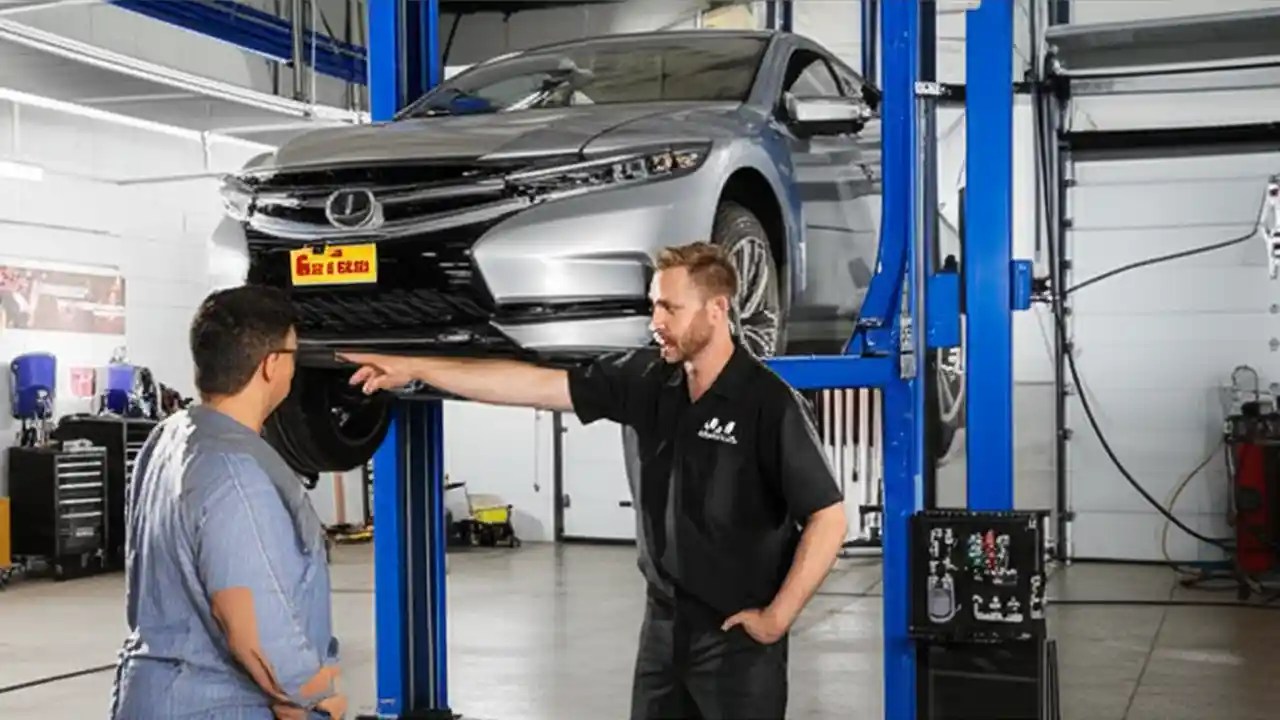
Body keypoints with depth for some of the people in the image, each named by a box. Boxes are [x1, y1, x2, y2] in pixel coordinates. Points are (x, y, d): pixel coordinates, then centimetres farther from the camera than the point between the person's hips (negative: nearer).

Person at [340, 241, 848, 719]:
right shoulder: (645, 378, 0)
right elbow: (536, 385, -1)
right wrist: (415, 368, -4)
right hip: (664, 625, 6)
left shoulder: (769, 402, -16)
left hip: (739, 637, -5)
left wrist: (777, 617, -13)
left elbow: (827, 517, -15)